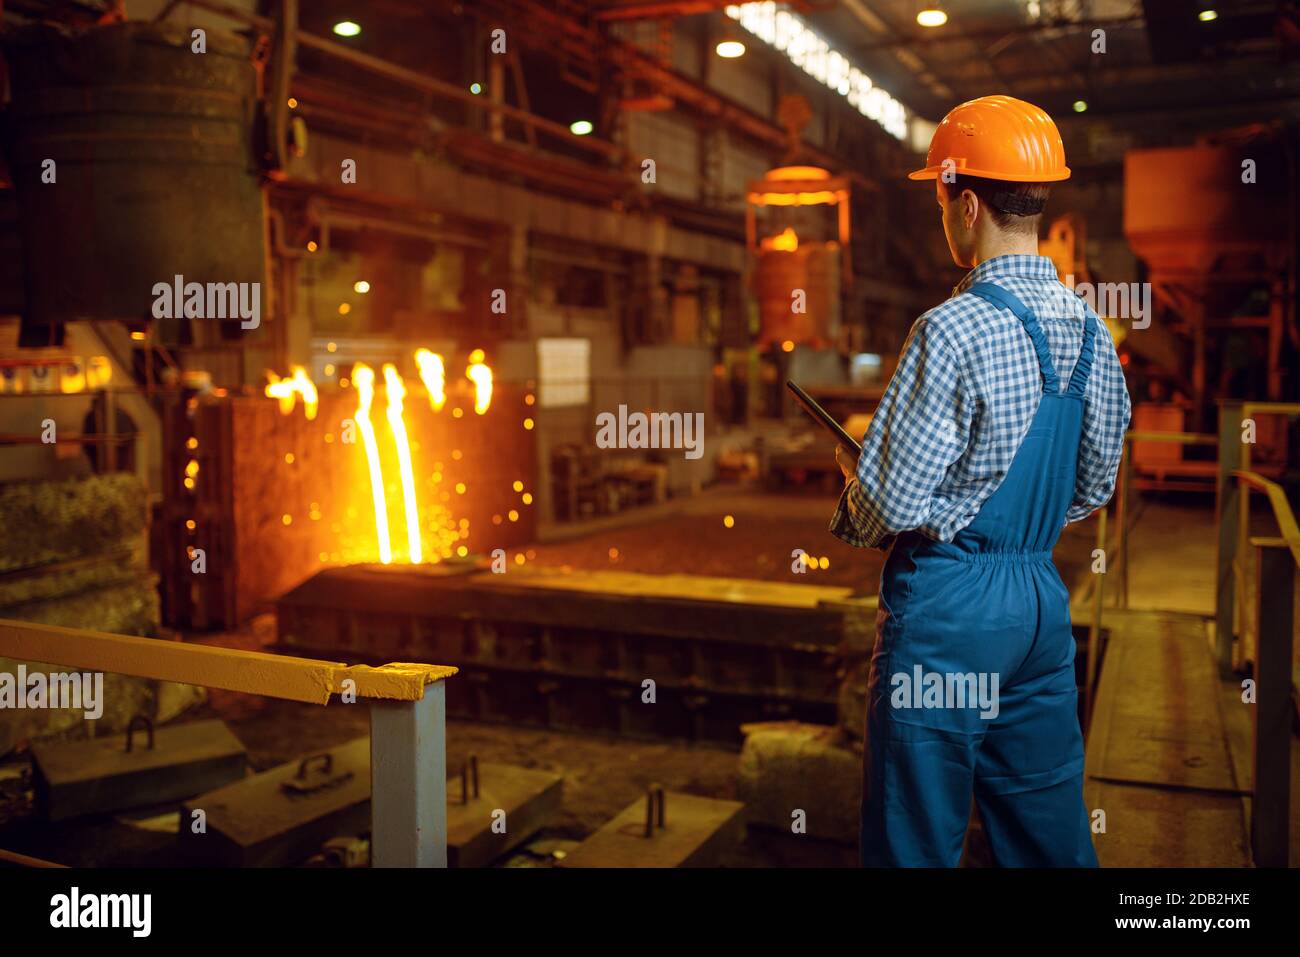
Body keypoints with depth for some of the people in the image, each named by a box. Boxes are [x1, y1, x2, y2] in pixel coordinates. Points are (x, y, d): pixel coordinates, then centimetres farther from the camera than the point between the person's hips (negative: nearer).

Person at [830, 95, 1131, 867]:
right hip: (1044, 599, 7)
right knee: (1051, 834, 18)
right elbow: (1094, 490, 13)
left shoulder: (954, 330, -19)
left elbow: (890, 503, -18)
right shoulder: (1091, 331, 4)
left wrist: (855, 502, 3)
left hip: (947, 606, -7)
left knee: (918, 839, 8)